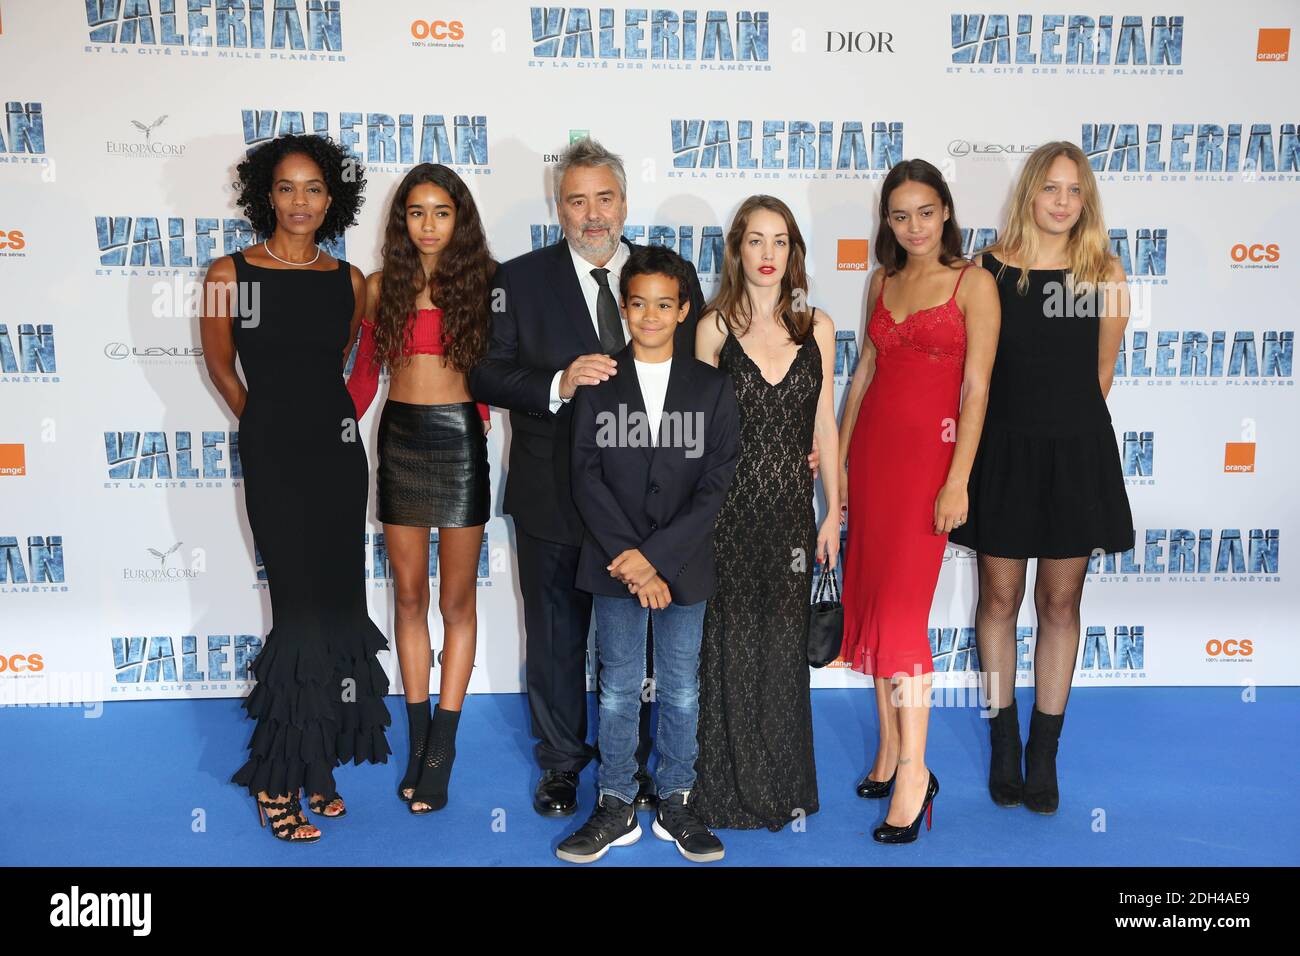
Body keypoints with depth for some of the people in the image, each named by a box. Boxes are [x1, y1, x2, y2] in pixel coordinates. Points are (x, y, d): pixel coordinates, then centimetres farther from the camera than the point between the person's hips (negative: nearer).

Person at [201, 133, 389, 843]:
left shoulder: (350, 280, 4)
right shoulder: (230, 274, -5)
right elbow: (221, 367, 7)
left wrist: (325, 421, 11)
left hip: (338, 451, 4)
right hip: (272, 456, -4)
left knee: (336, 605, 7)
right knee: (303, 610, -3)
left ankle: (316, 763, 23)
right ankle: (277, 778, 15)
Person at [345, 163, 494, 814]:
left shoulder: (481, 283, 0)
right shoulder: (382, 286, 6)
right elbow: (364, 374, 10)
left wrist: (484, 418, -8)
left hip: (460, 440, -2)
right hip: (399, 438, 3)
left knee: (457, 599, 4)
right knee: (409, 595, 9)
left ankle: (442, 749, 15)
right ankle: (417, 738, 21)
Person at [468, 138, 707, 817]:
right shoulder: (520, 279, -1)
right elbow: (485, 374, -7)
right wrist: (558, 384, -24)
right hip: (553, 494, 0)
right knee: (556, 639, 14)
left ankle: (635, 762, 34)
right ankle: (561, 762, 35)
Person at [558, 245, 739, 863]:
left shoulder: (711, 388, 2)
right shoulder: (599, 386, 3)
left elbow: (715, 484, -4)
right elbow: (587, 476, -3)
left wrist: (655, 555, -13)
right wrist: (629, 557, -13)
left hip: (683, 563, 0)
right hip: (613, 563, 0)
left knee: (681, 690, 9)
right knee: (618, 690, 8)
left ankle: (675, 804, 24)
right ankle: (617, 807, 20)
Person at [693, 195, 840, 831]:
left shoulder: (817, 328, 5)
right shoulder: (715, 328, -1)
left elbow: (824, 425, 7)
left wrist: (833, 513, 5)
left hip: (792, 506, 2)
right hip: (730, 508, -2)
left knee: (784, 642, 10)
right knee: (732, 643, 5)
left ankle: (784, 784, 27)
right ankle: (730, 786, 23)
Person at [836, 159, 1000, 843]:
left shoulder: (973, 283, -4)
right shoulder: (882, 281, 12)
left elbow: (976, 388, -9)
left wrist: (957, 480, -15)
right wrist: (839, 457, 10)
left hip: (929, 450, -5)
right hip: (872, 445, 6)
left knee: (900, 607, -10)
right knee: (869, 599, 7)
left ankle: (913, 770, 2)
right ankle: (889, 746, 20)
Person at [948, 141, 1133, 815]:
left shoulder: (1104, 272, 1)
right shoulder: (989, 268, -1)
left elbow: (1102, 368, 10)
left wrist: (1067, 423, 13)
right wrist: (1024, 421, 5)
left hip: (1075, 452, 1)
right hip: (1001, 449, 0)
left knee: (1061, 601, 7)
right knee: (999, 596, 5)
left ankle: (1044, 753, 20)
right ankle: (1004, 742, 21)